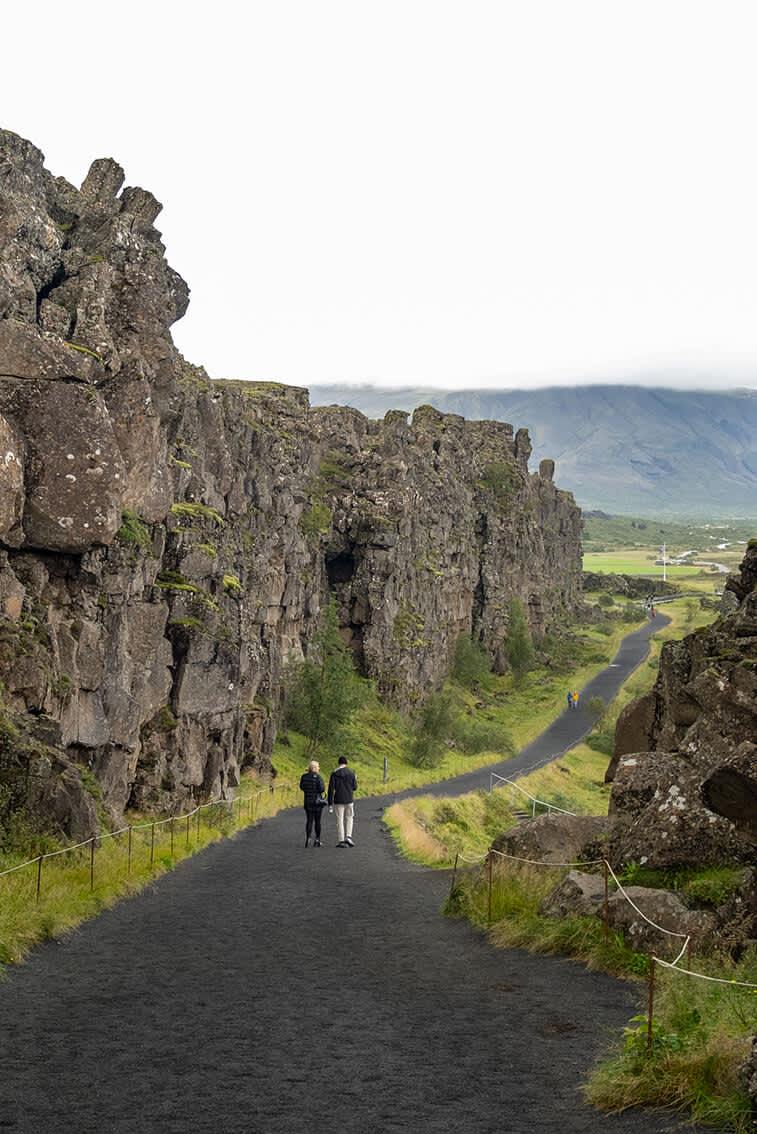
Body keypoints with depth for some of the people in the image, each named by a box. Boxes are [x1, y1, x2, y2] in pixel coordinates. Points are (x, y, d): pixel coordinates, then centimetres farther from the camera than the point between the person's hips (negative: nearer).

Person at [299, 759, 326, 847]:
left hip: (307, 801, 3)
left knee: (309, 820, 7)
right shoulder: (318, 777, -14)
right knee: (317, 821, 8)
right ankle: (317, 840, 11)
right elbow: (322, 788, -17)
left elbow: (301, 787, 10)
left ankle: (307, 839, -4)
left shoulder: (304, 776, 0)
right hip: (317, 800, -3)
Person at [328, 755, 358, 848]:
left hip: (338, 801, -1)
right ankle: (348, 837, -1)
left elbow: (331, 789, -7)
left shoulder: (334, 774, -4)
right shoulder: (351, 773, -1)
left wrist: (330, 803, -4)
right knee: (349, 819, 17)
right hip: (349, 800, 1)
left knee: (340, 820, 5)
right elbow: (354, 788, 4)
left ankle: (341, 841, 4)